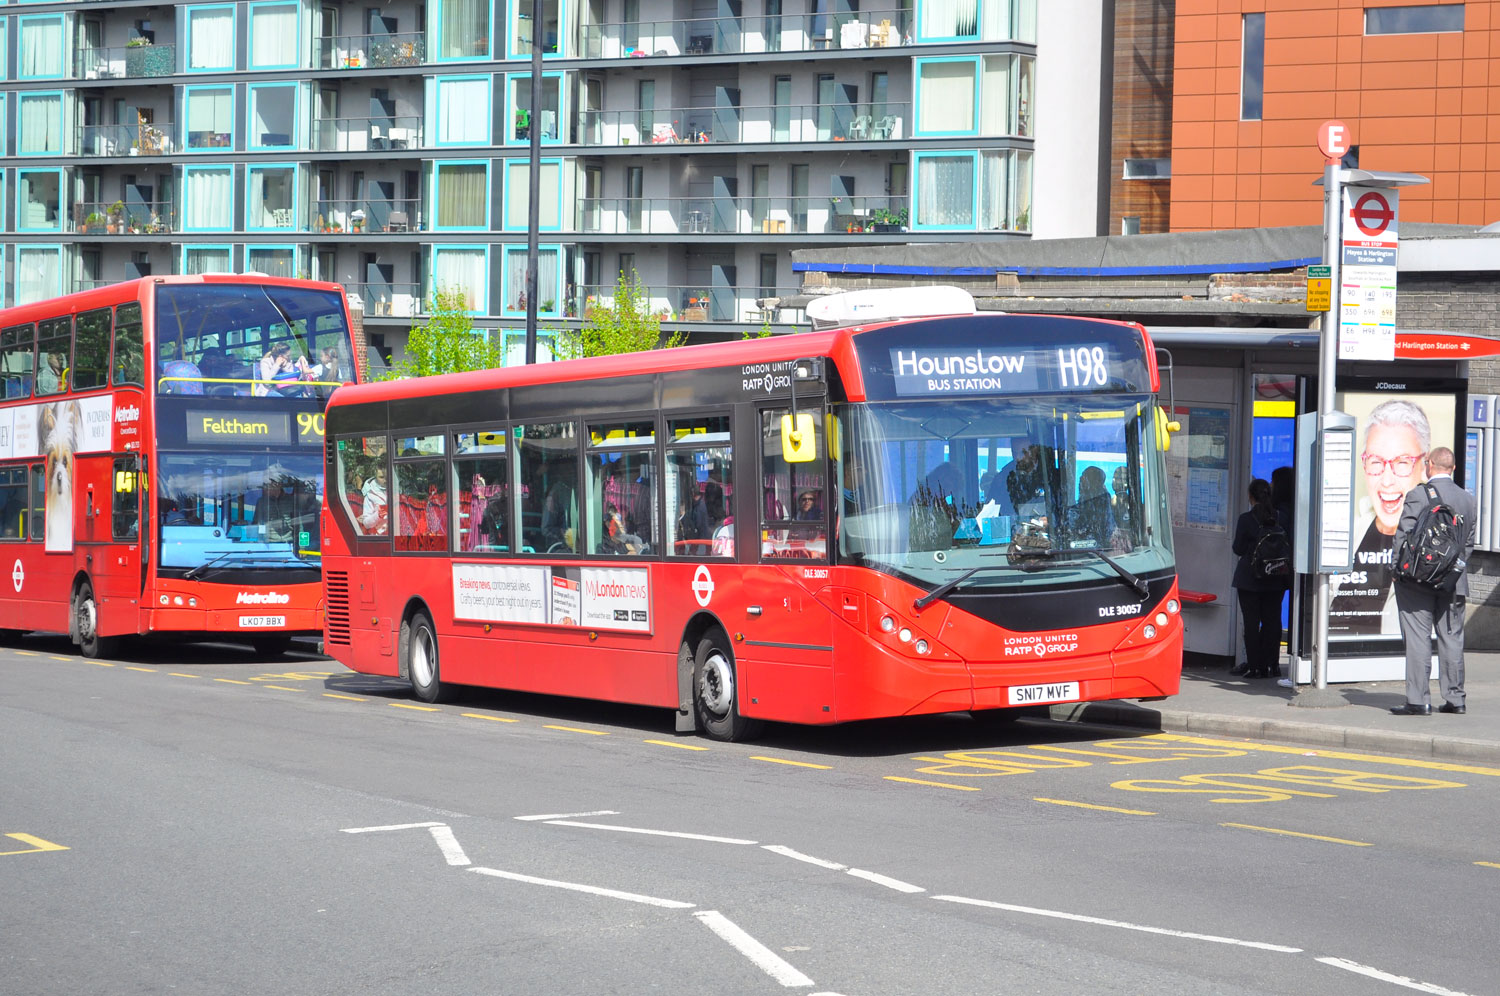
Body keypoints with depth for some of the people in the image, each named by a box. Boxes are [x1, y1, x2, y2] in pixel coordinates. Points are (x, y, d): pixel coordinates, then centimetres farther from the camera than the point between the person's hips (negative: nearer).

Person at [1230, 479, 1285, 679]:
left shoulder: (1246, 519, -12)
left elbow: (1238, 549, -7)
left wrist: (1233, 544, 14)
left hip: (1250, 579, -3)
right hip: (1275, 580, 4)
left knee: (1251, 622, 2)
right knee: (1272, 621, 9)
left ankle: (1254, 666, 2)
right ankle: (1270, 664, 11)